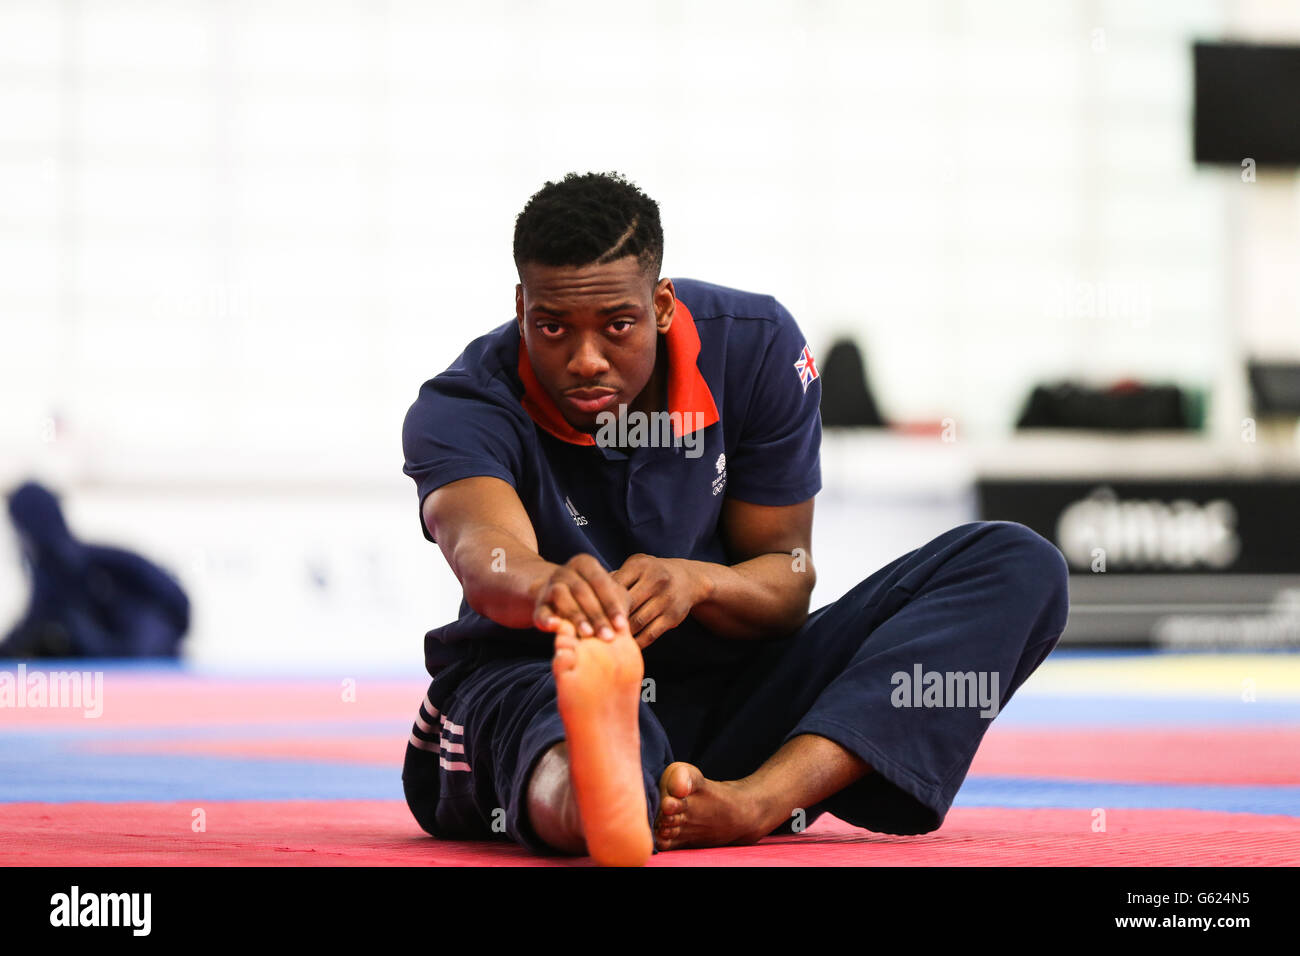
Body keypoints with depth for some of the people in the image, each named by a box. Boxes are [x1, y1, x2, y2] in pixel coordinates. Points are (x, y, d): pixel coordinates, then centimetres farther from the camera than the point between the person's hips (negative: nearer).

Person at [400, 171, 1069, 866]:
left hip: (731, 696, 4)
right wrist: (549, 586, -61)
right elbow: (485, 552, -35)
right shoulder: (461, 408, -13)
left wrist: (698, 584, -27)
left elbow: (786, 581, -3)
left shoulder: (756, 346, -4)